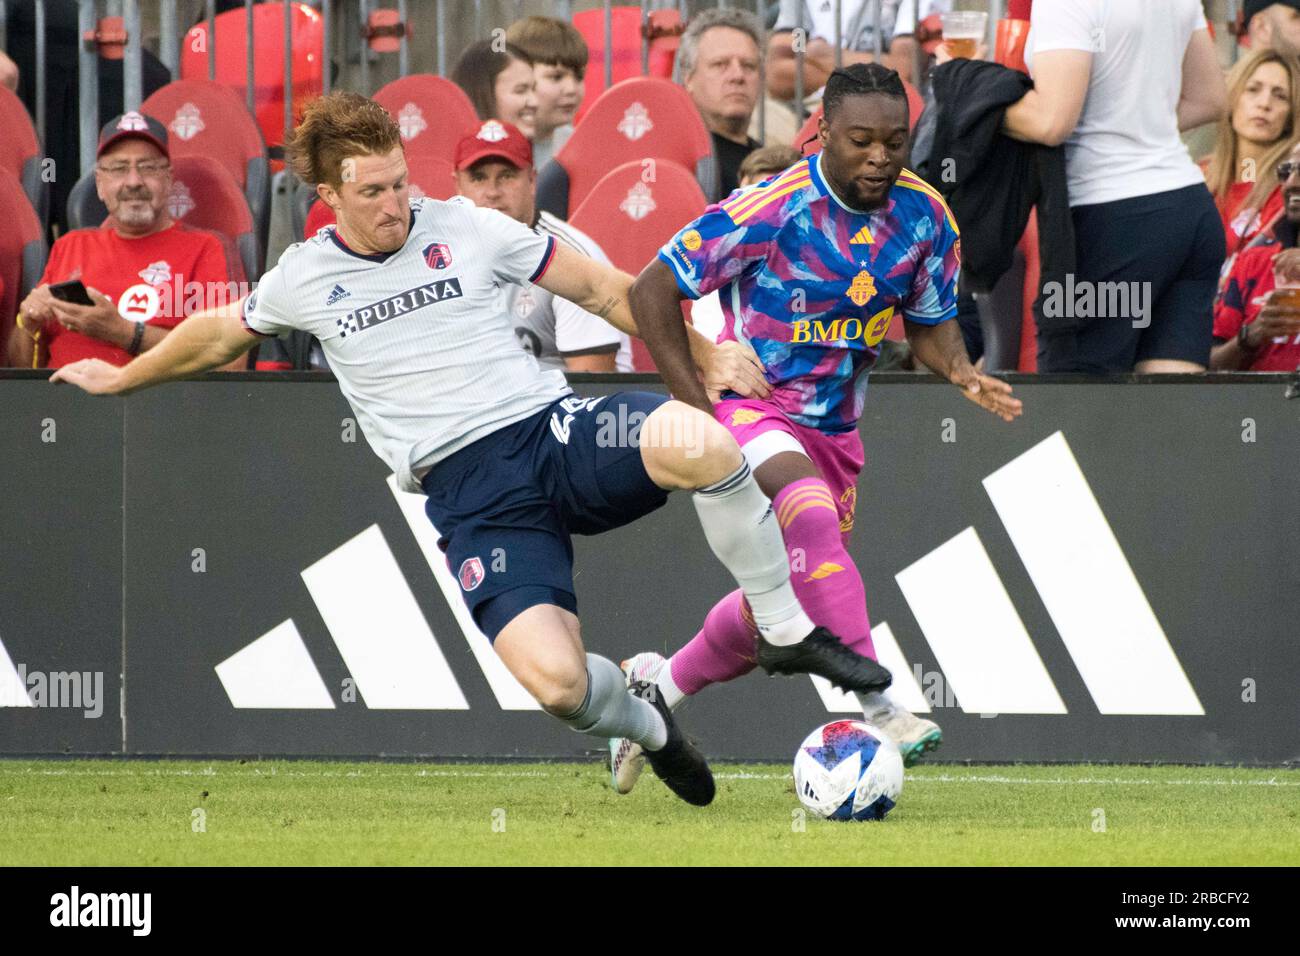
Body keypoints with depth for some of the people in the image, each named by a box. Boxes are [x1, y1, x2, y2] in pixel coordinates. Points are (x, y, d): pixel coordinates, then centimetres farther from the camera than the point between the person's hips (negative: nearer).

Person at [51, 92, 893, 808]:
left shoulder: (469, 230, 6)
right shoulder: (303, 279, 8)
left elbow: (601, 289, 14)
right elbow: (217, 336, 29)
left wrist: (703, 359, 10)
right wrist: (121, 379, 40)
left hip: (554, 429, 1)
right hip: (472, 493, -1)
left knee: (699, 445, -36)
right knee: (555, 681, -27)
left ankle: (789, 631, -14)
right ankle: (646, 726, 11)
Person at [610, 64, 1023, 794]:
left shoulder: (924, 216, -5)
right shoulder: (772, 210, -21)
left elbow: (930, 322, 10)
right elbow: (654, 289, -16)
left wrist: (962, 373, -13)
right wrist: (698, 407, -19)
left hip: (835, 426, 7)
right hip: (752, 406, -7)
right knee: (811, 517, -35)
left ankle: (659, 687, 37)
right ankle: (877, 709, -40)